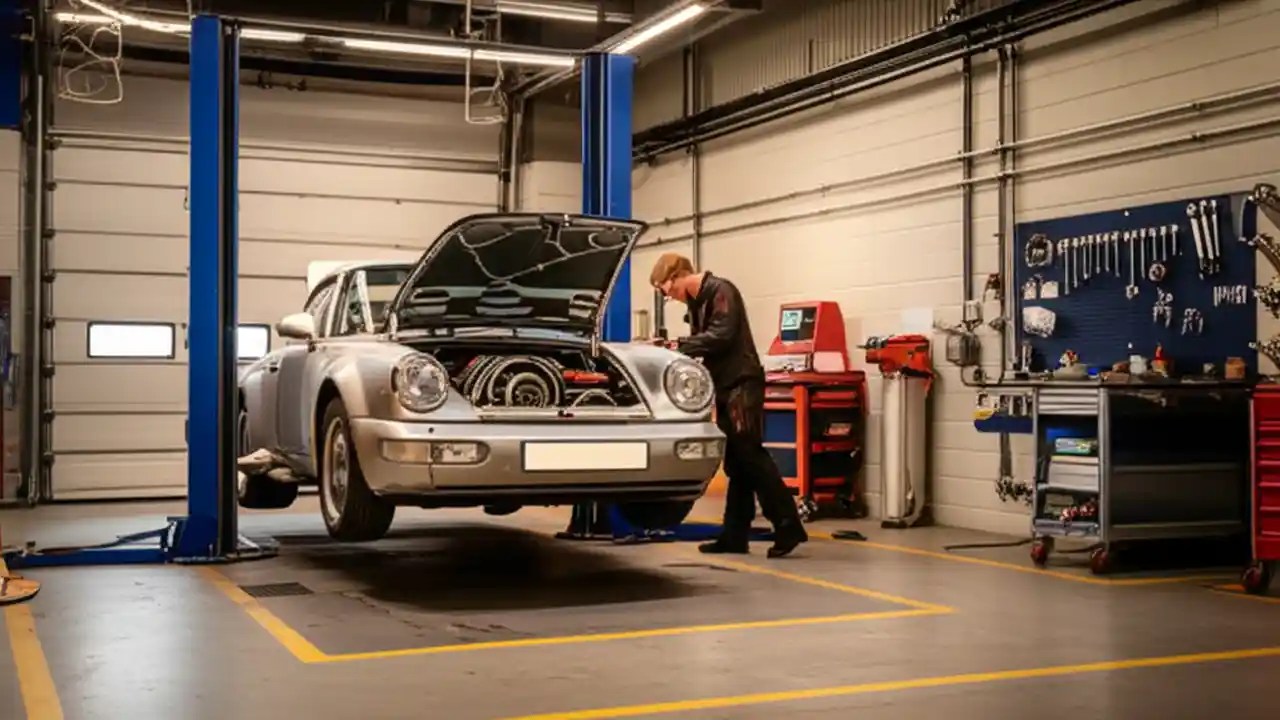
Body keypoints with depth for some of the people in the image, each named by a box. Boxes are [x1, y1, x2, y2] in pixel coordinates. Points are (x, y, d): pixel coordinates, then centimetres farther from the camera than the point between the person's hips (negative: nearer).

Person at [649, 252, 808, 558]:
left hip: (742, 382, -9)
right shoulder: (696, 301, 19)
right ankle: (735, 535, 8)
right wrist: (675, 347, 2)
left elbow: (721, 336, -18)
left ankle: (788, 526, -12)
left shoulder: (720, 291, -9)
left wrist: (680, 346, -14)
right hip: (725, 387, 9)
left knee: (750, 455, -13)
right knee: (735, 464, 7)